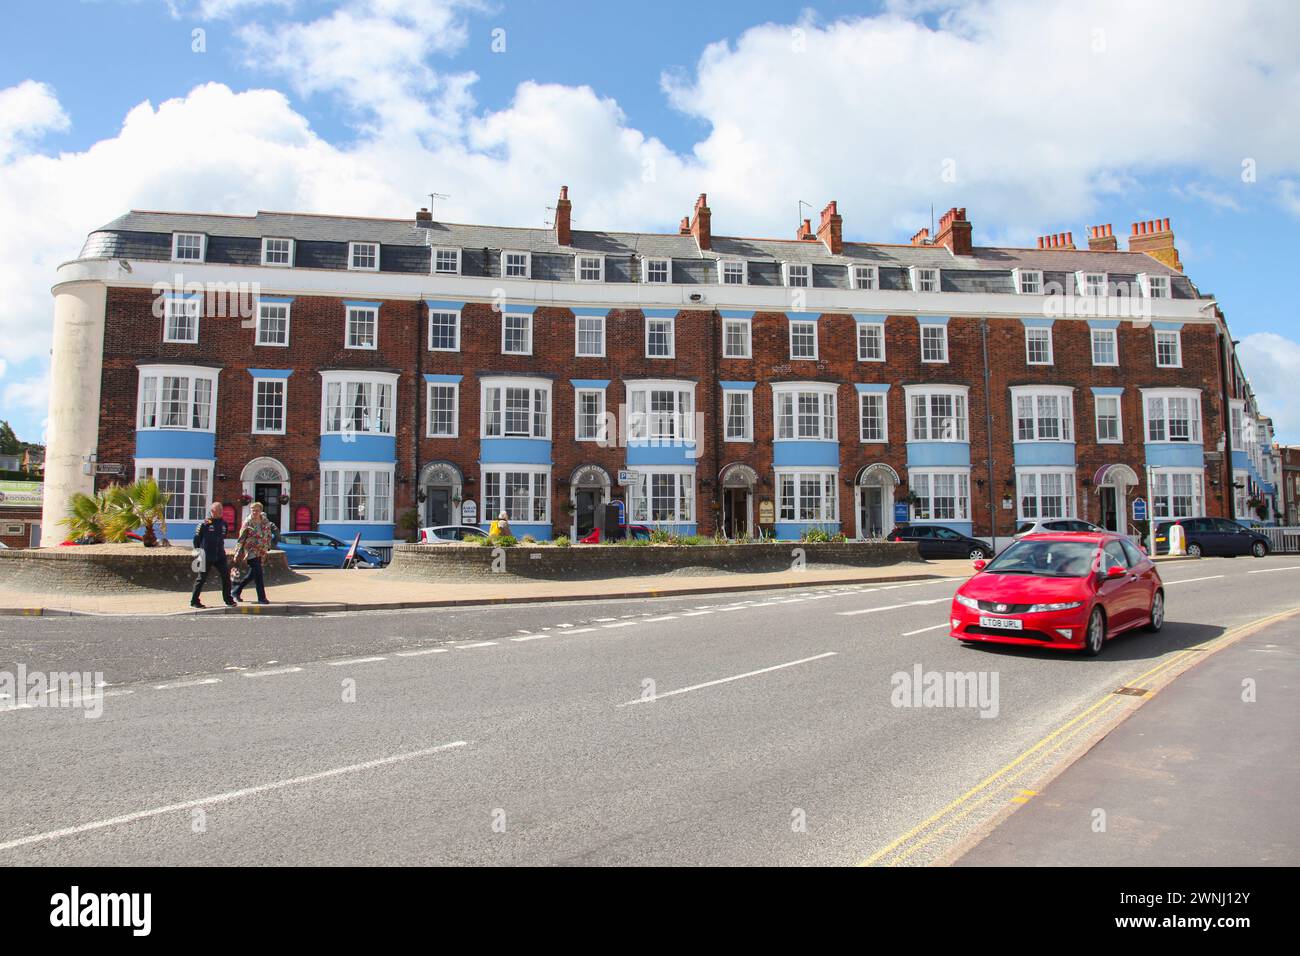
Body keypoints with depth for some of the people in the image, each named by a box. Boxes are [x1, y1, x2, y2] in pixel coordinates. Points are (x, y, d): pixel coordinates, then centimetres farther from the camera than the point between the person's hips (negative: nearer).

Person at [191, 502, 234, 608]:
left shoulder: (223, 523, 9)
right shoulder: (205, 523, -8)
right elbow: (197, 538, -3)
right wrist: (199, 550, 2)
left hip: (220, 556, 5)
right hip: (207, 556, -5)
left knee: (226, 576, 1)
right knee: (201, 578, 2)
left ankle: (228, 600, 10)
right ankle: (194, 601, 13)